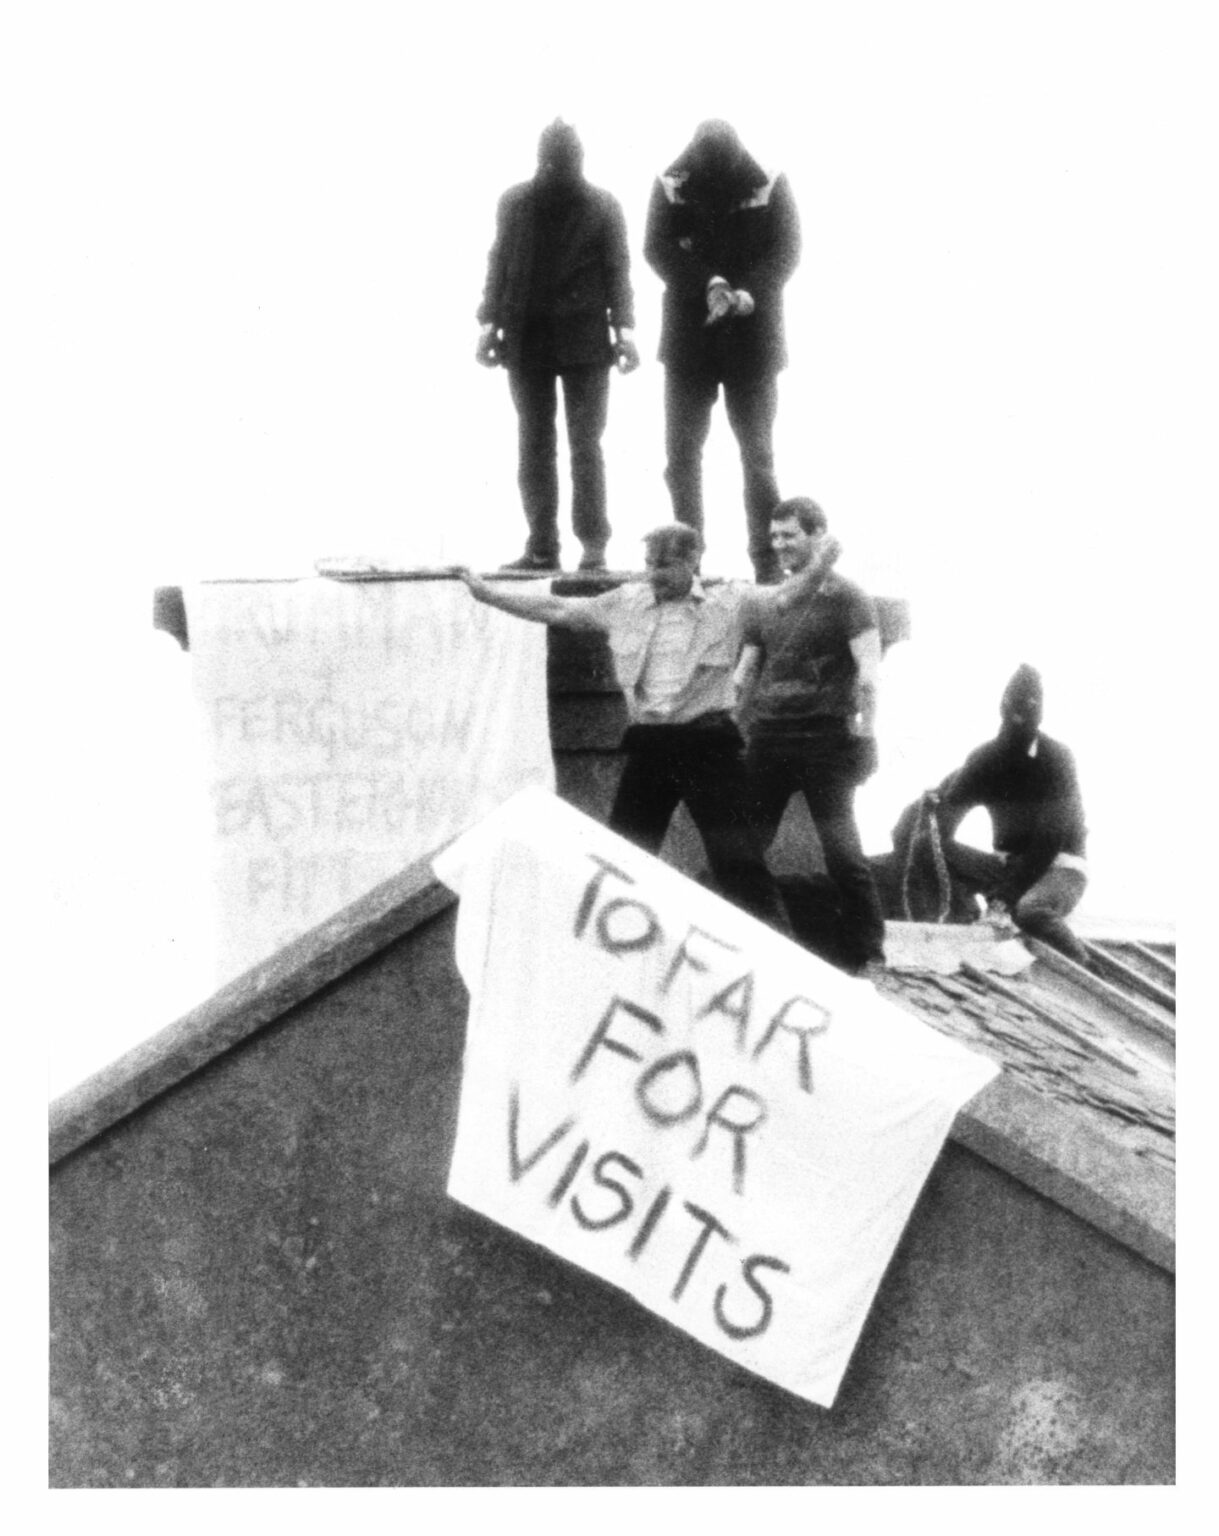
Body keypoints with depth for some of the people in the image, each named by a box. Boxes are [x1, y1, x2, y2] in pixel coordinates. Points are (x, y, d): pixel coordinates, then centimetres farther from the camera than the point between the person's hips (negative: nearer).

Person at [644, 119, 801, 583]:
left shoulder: (769, 184, -6)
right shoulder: (671, 185, -3)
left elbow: (786, 251, -7)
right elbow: (658, 248, -9)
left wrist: (748, 294, -23)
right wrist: (709, 284, -22)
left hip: (751, 338, -2)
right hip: (689, 337, 2)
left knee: (758, 453, 0)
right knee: (682, 452, 5)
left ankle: (768, 561, 5)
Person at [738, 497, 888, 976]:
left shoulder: (845, 597, -2)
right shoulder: (766, 605, 16)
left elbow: (869, 667, -12)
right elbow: (745, 675, 20)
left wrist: (866, 730, -21)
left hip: (825, 735, -6)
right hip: (768, 736, 6)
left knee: (841, 849, -7)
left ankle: (866, 955, 2)